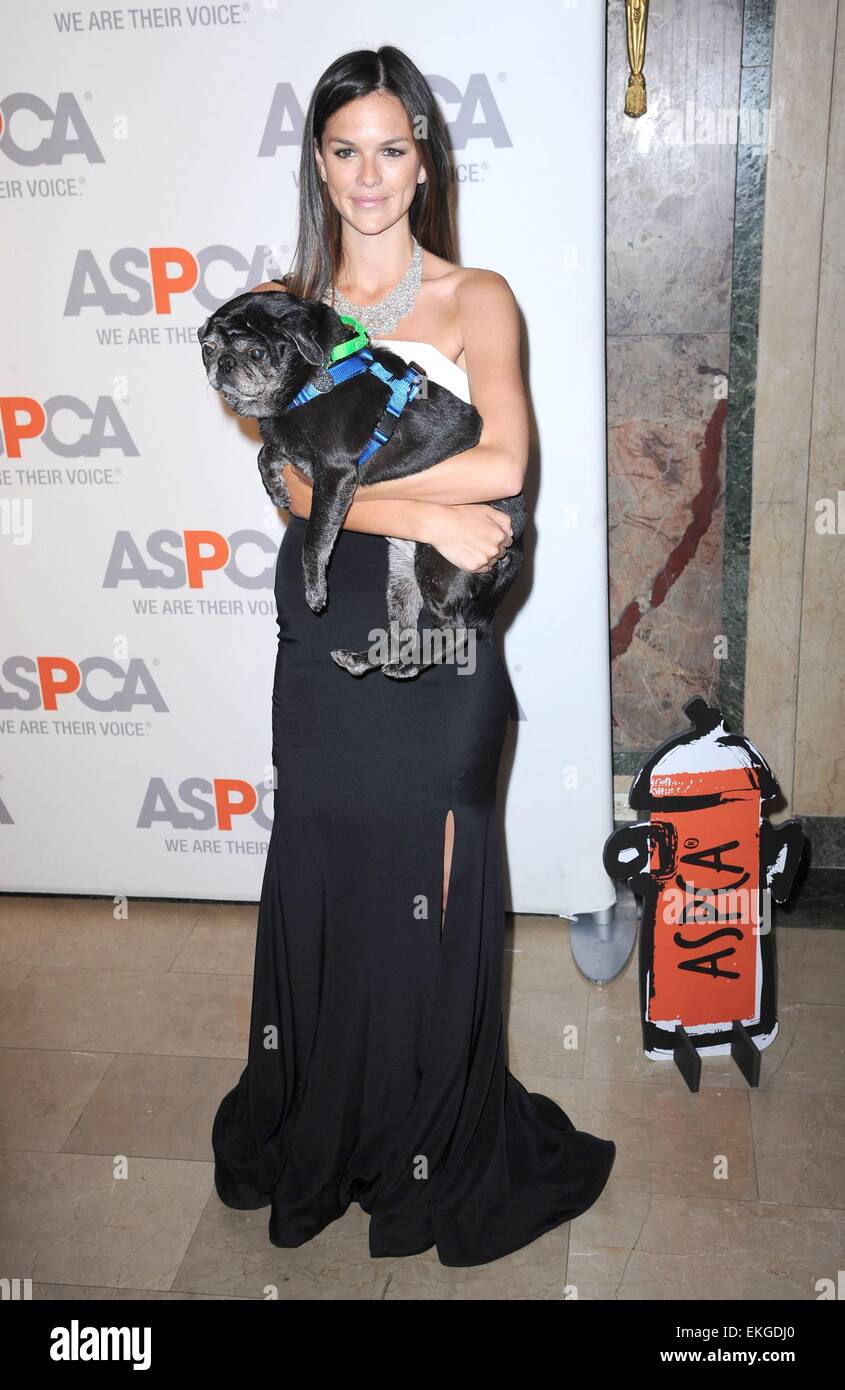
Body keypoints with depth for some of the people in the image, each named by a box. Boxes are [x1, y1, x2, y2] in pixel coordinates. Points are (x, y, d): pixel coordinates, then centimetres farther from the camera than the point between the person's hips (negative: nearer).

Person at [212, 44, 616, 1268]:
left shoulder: (477, 298, 1)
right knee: (323, 879, 12)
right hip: (323, 632, 3)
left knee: (431, 885, 6)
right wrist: (424, 512, -20)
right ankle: (319, 1133, 33)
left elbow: (505, 464, -15)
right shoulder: (281, 306, 8)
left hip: (440, 640, -2)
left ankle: (434, 1149, 27)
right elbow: (292, 482, -6)